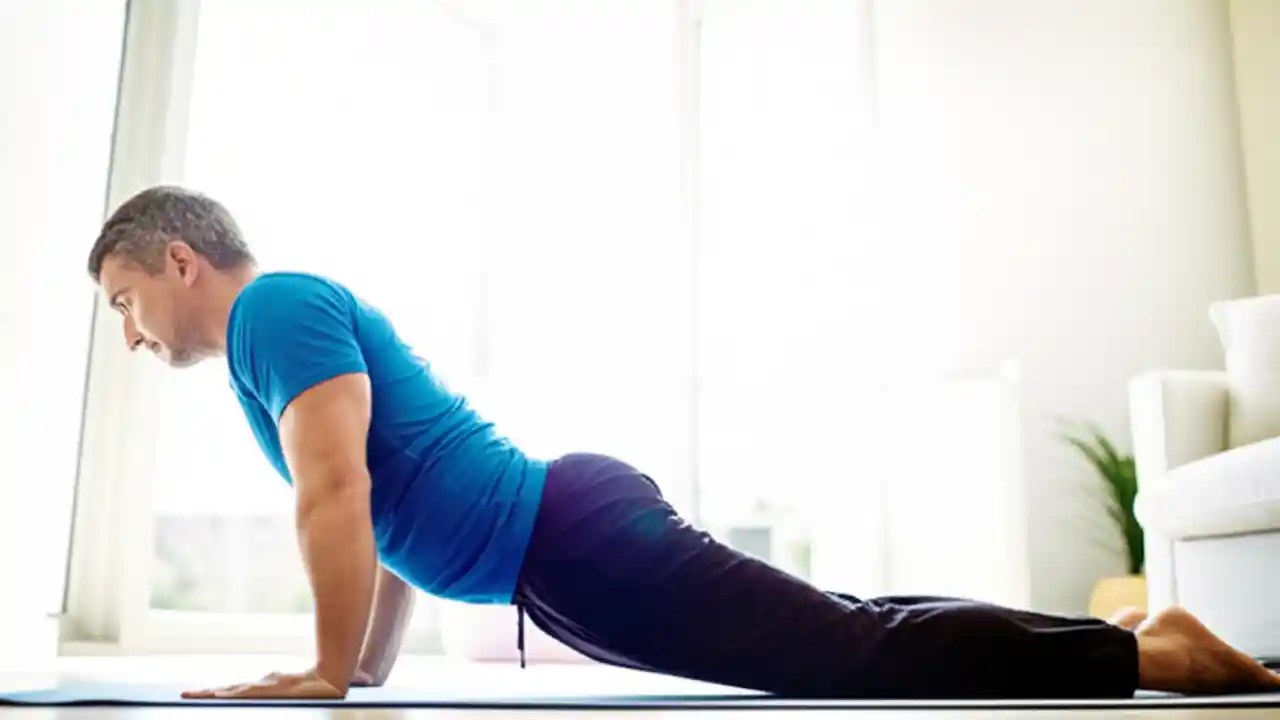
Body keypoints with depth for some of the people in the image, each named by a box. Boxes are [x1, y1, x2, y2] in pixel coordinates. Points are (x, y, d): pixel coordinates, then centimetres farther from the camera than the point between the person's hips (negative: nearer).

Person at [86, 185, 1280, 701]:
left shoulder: (278, 306, -5)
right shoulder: (291, 330, 25)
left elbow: (338, 495, -18)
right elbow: (384, 514, 32)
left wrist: (328, 675, -10)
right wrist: (371, 670, 29)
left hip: (572, 540, -9)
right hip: (562, 541, 9)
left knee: (857, 654, -10)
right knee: (843, 636, 12)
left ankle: (1140, 651, -3)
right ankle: (1121, 635, 18)